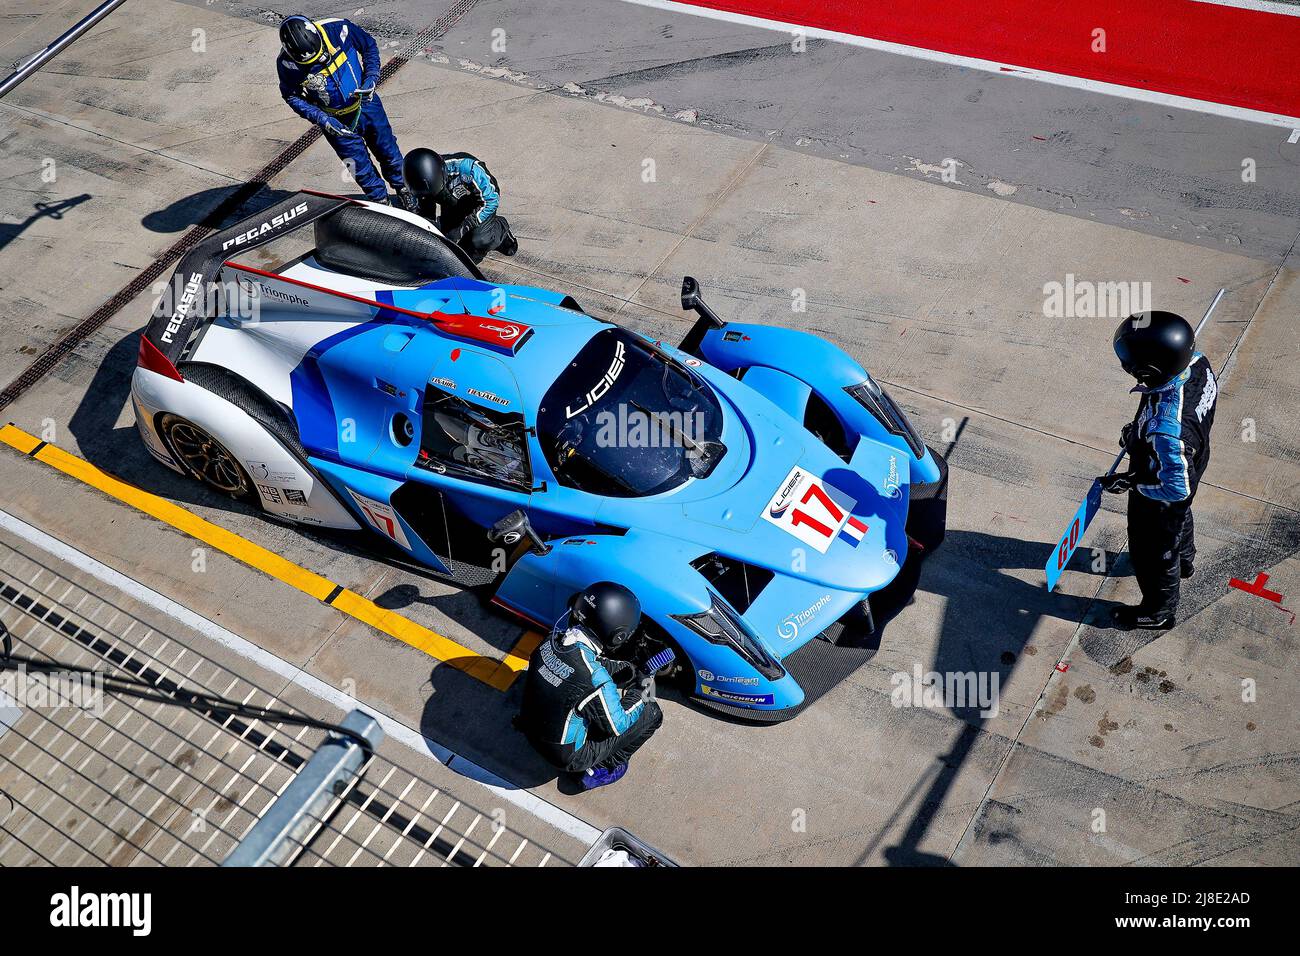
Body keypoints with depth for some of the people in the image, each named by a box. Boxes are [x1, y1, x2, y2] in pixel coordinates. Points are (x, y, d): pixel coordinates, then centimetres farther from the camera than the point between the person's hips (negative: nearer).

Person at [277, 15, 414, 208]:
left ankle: (403, 190, 44)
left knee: (388, 152, 18)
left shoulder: (336, 29, -25)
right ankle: (380, 201, 36)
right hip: (335, 120, -1)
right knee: (361, 167, 10)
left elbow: (369, 46, -8)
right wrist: (322, 119, -21)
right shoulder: (287, 62, -25)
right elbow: (292, 96, -9)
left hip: (366, 103, 1)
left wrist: (370, 79, -21)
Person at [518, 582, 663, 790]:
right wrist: (640, 694, -3)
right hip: (569, 756, -7)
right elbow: (617, 725, -18)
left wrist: (629, 667, 11)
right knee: (652, 712, 0)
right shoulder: (594, 679, -34)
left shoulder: (554, 639, -13)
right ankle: (603, 769, 11)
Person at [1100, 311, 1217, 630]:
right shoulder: (1197, 363, -25)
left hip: (1160, 498, -8)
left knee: (1153, 554, 22)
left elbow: (1176, 488, -35)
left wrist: (1128, 483, -20)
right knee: (1180, 519, 38)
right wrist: (1138, 430, 0)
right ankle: (1184, 560, 70)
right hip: (1192, 464, 8)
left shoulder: (1164, 428, -49)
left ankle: (1158, 612, 50)